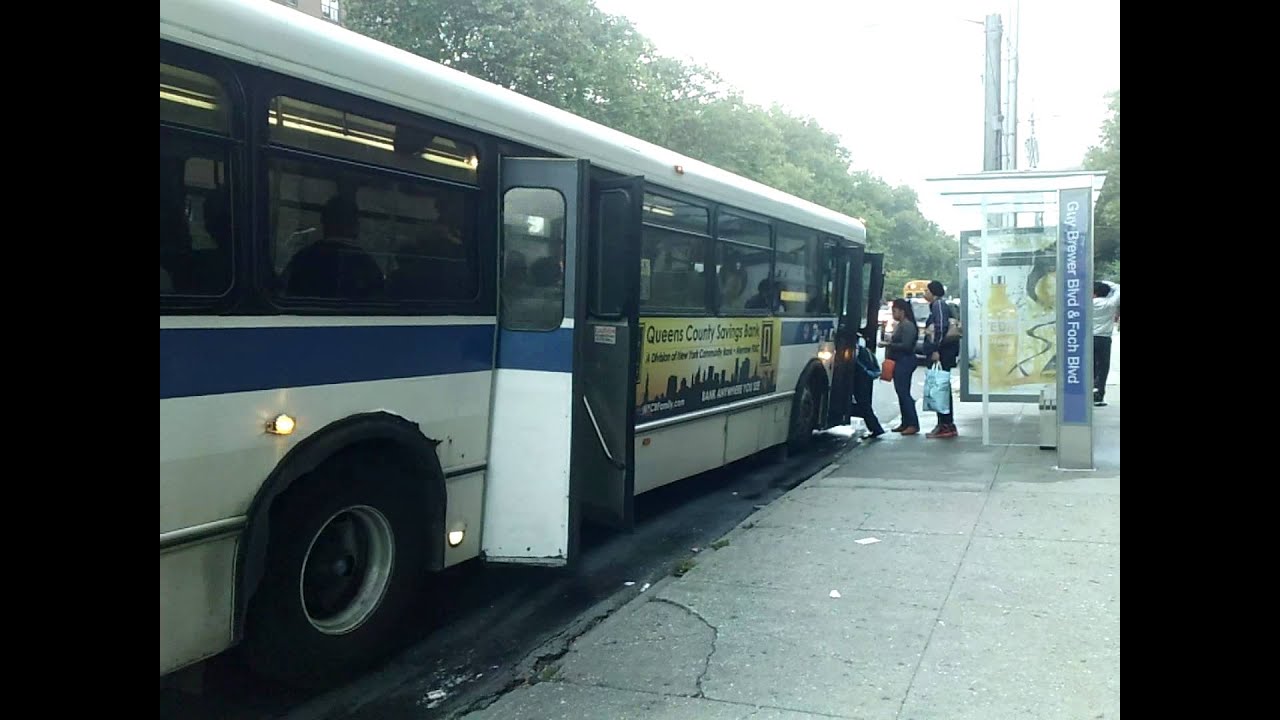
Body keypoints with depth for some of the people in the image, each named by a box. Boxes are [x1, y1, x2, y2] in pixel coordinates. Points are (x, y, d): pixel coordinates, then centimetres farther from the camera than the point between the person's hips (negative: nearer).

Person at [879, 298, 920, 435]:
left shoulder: (908, 326, -14)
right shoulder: (900, 325, 19)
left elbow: (906, 345, -21)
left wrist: (888, 345, -18)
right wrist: (889, 341, 12)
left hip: (905, 362, -11)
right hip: (899, 362, 11)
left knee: (904, 393, -12)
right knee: (901, 392, 11)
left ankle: (913, 424, -11)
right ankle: (905, 423, 15)